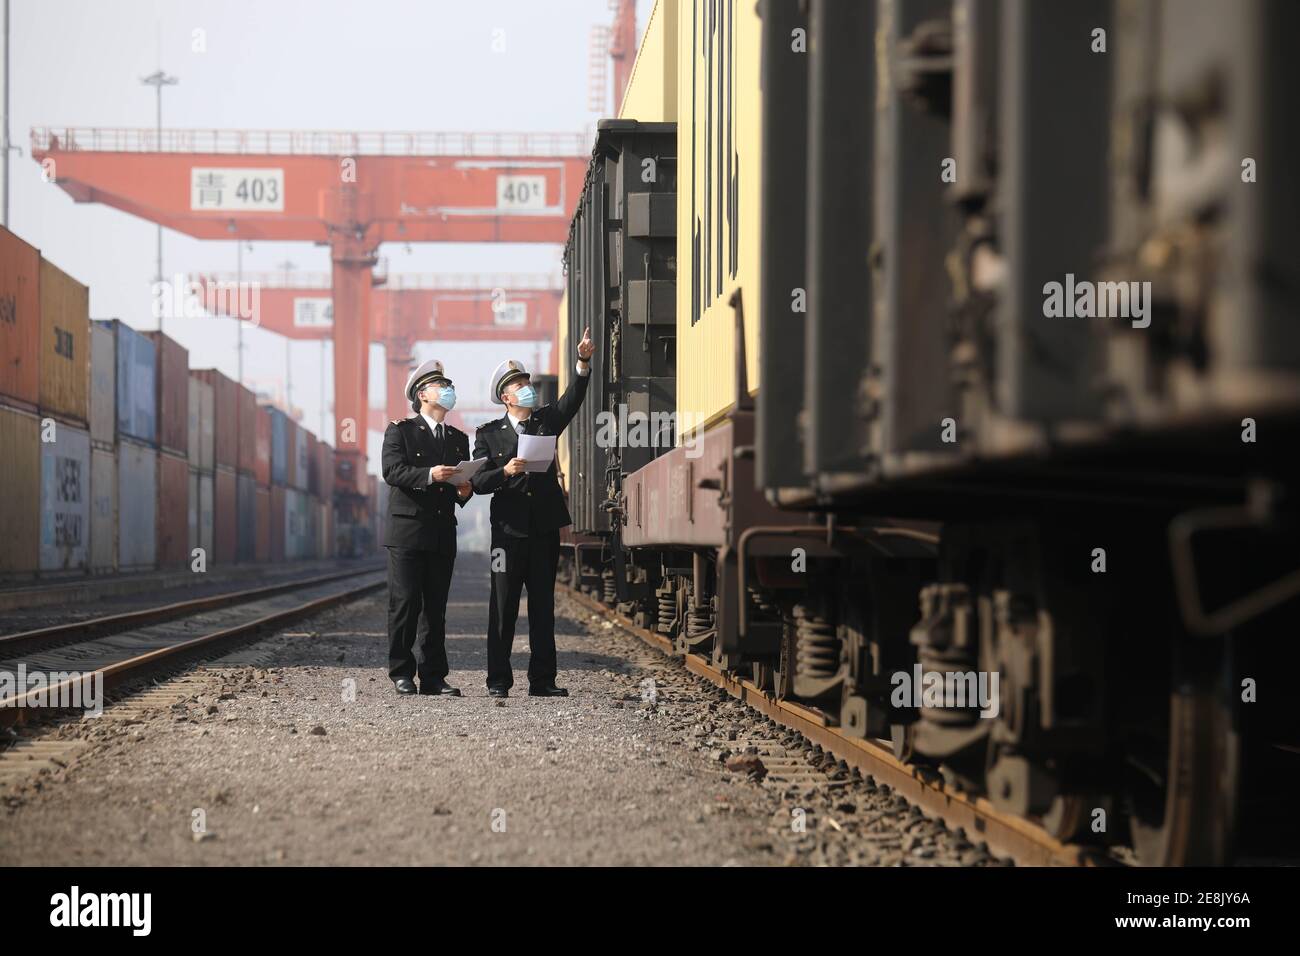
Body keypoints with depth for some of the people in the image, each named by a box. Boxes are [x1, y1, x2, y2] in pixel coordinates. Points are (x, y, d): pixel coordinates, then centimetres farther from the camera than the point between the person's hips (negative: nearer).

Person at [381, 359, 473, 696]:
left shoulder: (458, 439, 20)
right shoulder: (399, 431, 2)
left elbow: (463, 482, 20)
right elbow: (392, 471, -12)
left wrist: (465, 491, -4)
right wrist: (429, 475, -26)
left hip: (442, 535, 5)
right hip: (407, 531, -5)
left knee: (436, 608, 5)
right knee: (405, 604, -6)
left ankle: (433, 676, 7)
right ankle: (401, 673, 2)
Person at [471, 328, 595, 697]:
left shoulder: (546, 421, 12)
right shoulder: (489, 434, 4)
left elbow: (571, 401, -6)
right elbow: (478, 482, -2)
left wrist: (583, 363, -20)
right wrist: (504, 472, -21)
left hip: (545, 528, 3)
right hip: (509, 529, -3)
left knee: (543, 607, 5)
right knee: (503, 607, -1)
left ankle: (542, 680, 8)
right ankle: (498, 680, 3)